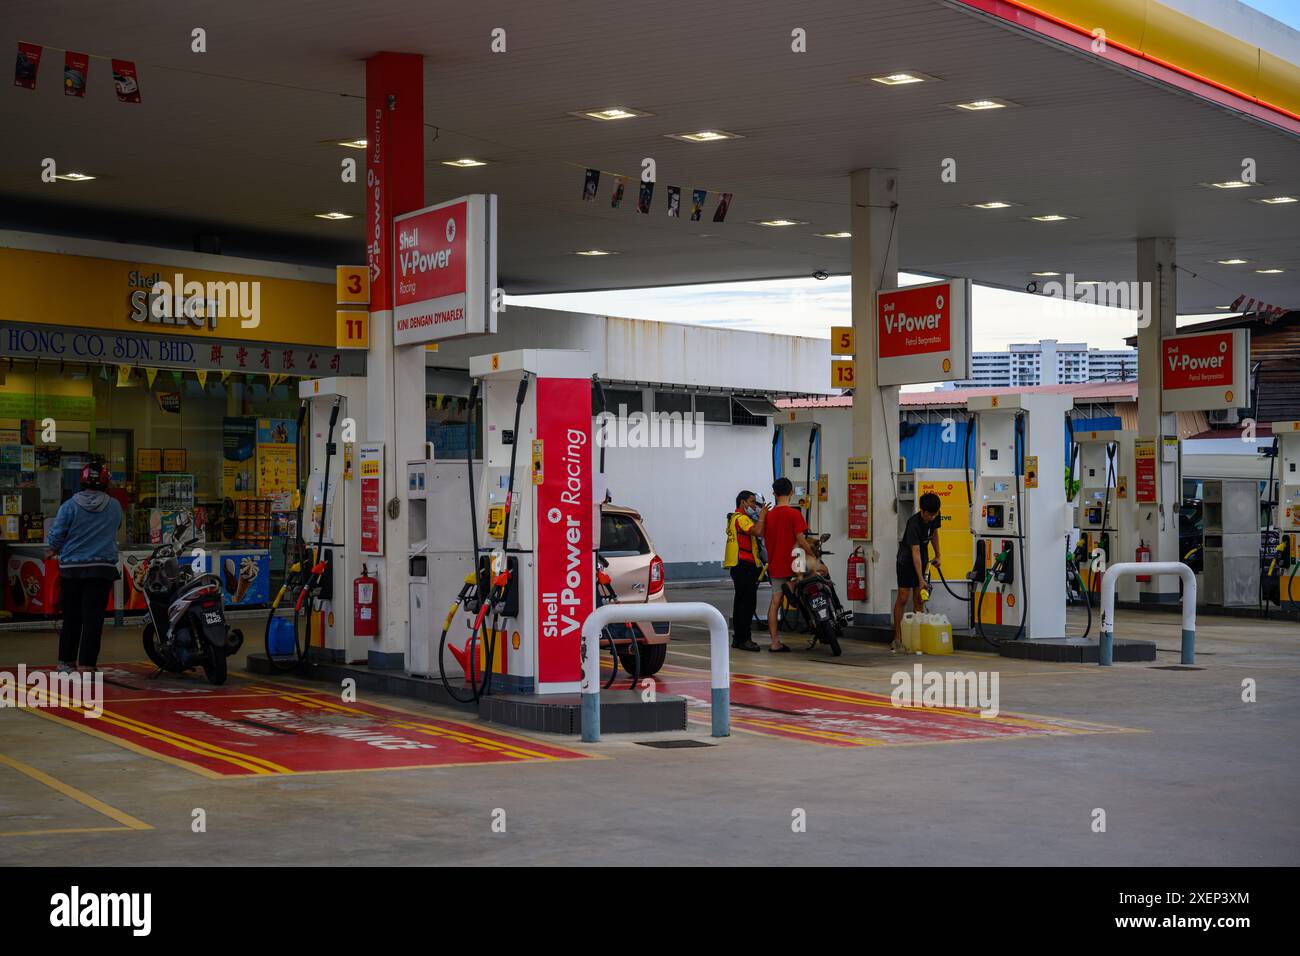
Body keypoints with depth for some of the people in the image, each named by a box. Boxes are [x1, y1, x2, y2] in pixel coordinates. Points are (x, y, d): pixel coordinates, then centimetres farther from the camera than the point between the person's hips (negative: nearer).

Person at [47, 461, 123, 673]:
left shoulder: (70, 506, -6)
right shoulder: (115, 507, 0)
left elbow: (56, 536, -4)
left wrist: (54, 550, 16)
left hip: (71, 568, 1)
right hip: (102, 570, -1)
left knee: (71, 617, 12)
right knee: (94, 619, -1)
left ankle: (66, 661, 19)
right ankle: (88, 664, -4)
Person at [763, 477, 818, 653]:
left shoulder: (768, 515, 8)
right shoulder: (794, 513, -11)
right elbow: (800, 540, -16)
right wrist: (813, 555, -5)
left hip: (774, 564, 6)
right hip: (791, 564, -6)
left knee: (775, 602, 7)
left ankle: (775, 642, 7)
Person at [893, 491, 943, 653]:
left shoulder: (935, 517, -10)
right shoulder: (914, 524, -31)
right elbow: (915, 553, -33)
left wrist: (937, 555, 13)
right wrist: (921, 579, -36)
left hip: (922, 560, 6)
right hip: (906, 561, -6)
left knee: (919, 599, 5)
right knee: (903, 599, -9)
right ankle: (898, 638, -5)